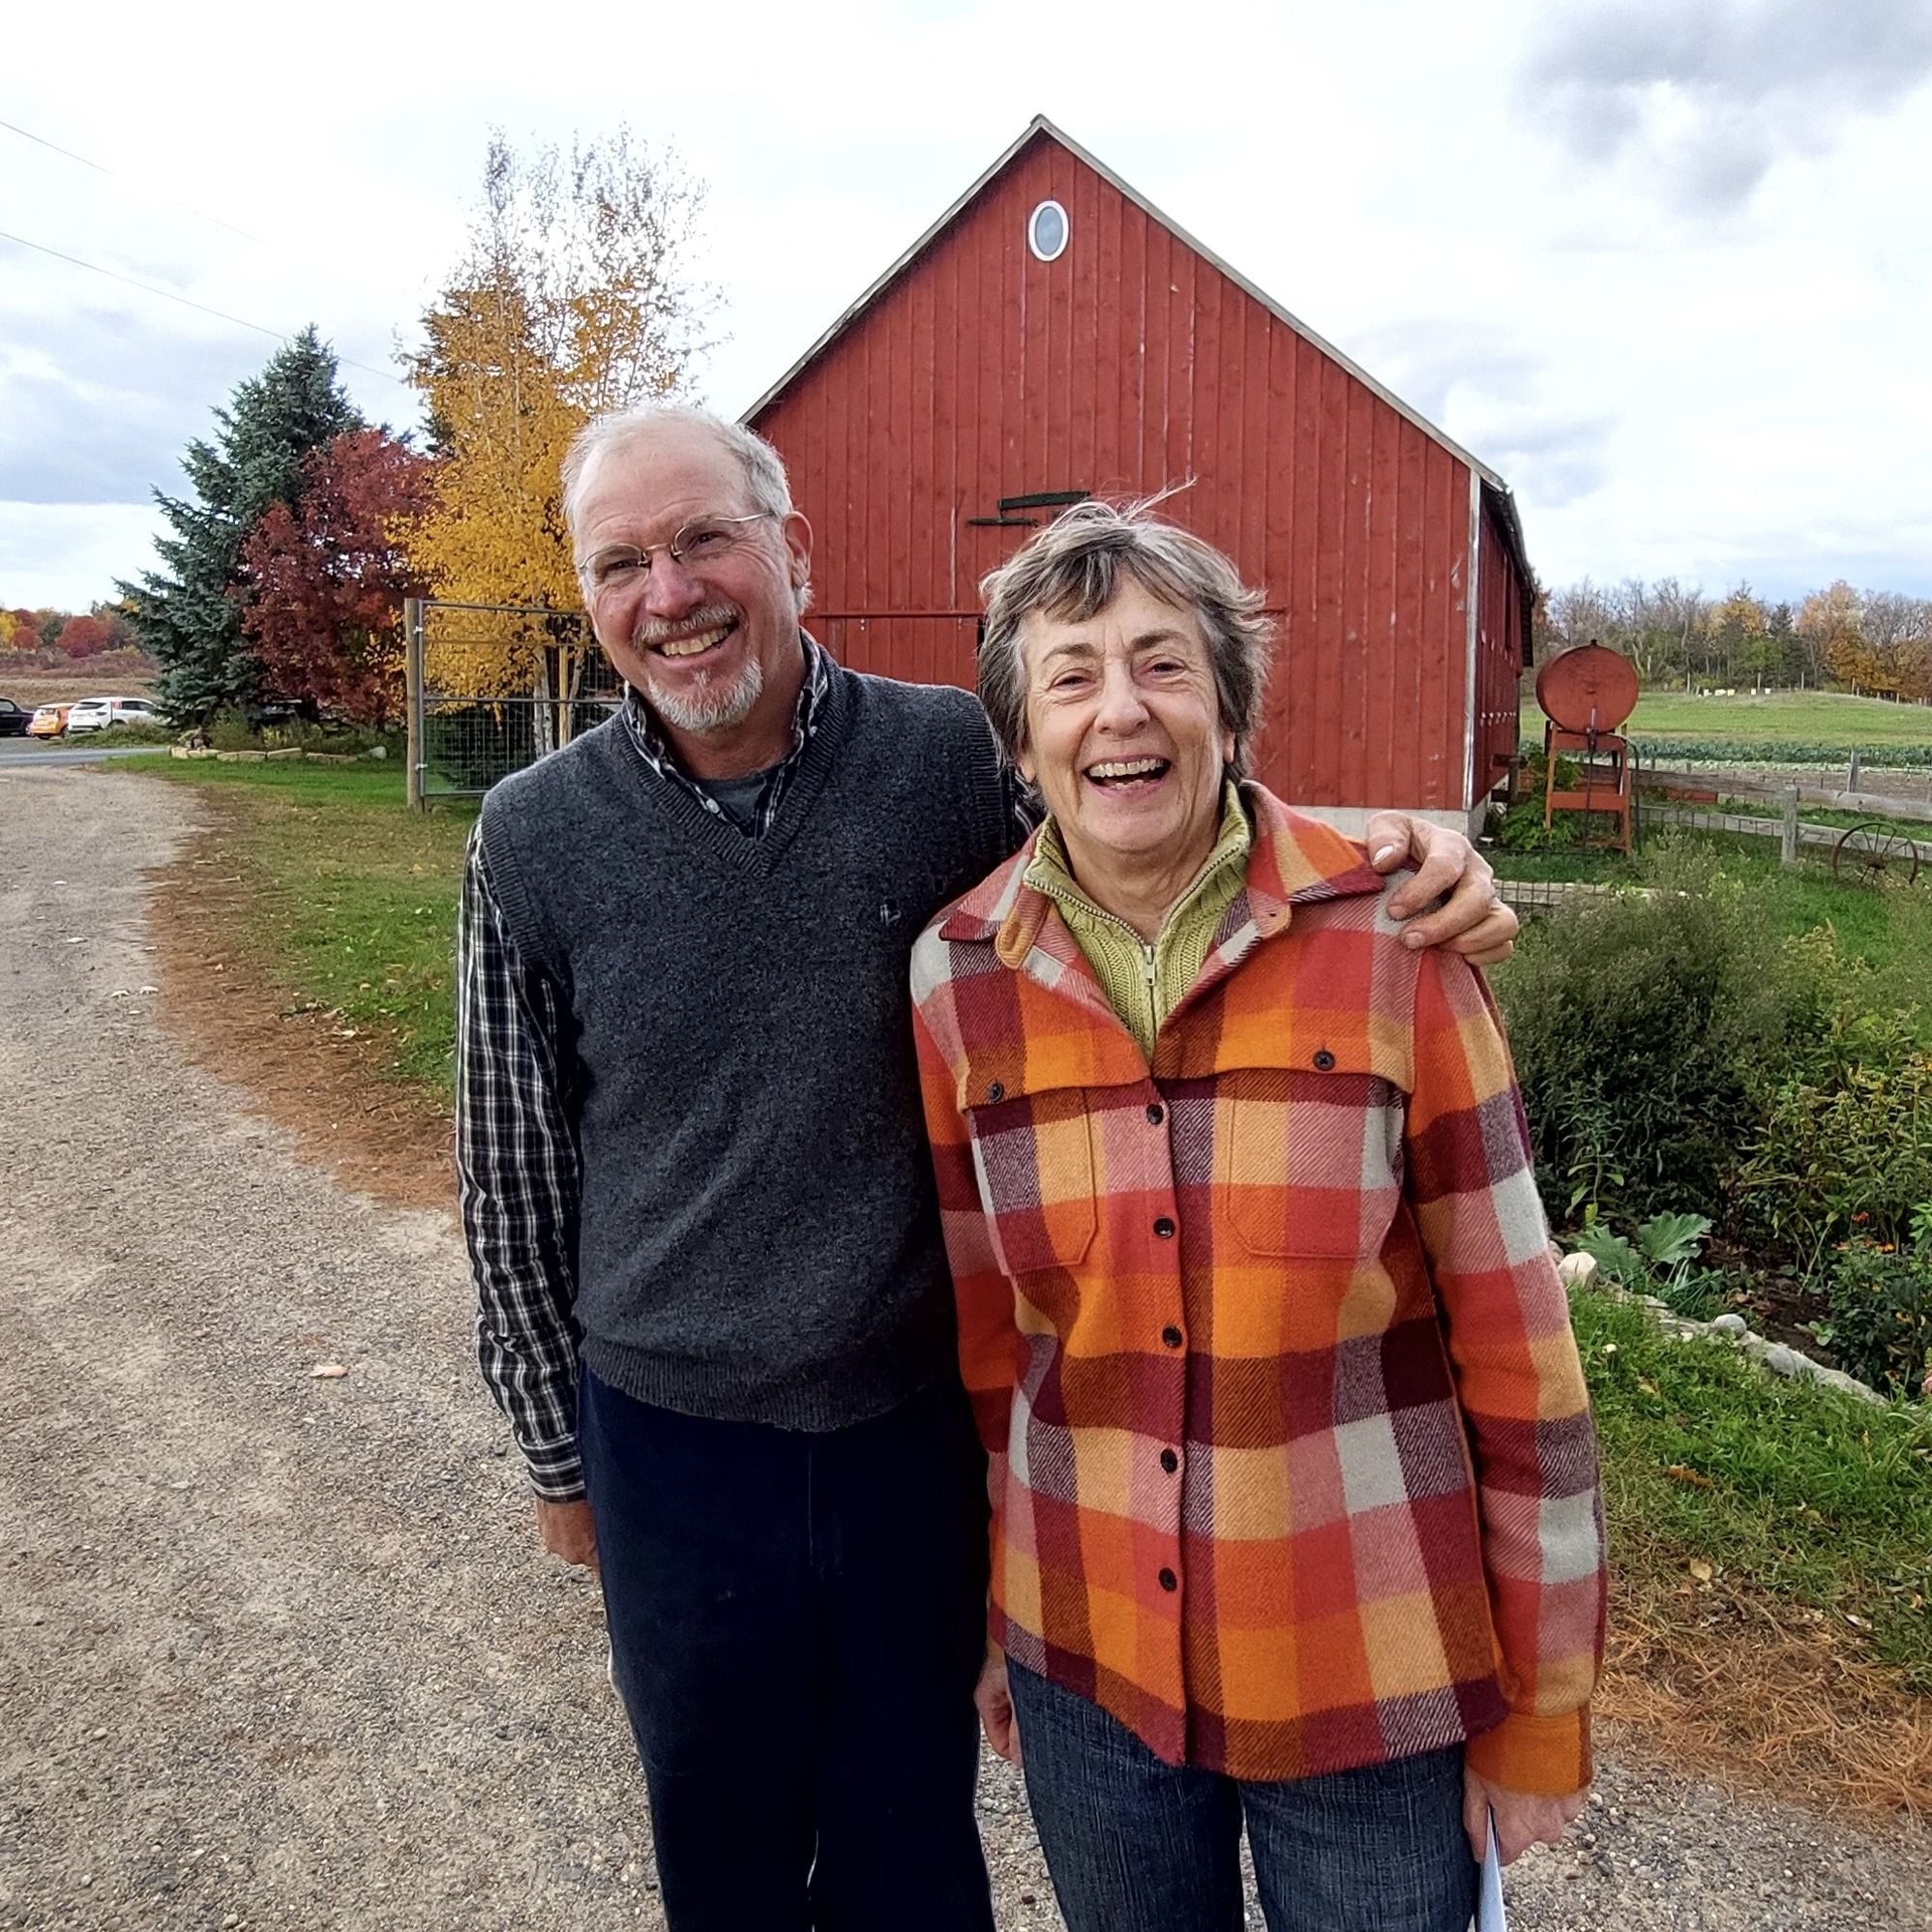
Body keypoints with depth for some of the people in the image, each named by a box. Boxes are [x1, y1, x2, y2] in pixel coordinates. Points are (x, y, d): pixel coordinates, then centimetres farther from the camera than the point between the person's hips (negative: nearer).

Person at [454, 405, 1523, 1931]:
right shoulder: (536, 841, -7)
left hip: (921, 1426, 0)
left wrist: (1404, 849, -20)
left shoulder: (965, 762, -11)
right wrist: (555, 1446, 8)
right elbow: (517, 1177, 2)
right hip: (674, 1450, 1)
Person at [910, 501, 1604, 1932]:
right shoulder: (957, 977, -7)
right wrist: (984, 1626, 12)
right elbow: (980, 1332, 3)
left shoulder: (1390, 941, -14)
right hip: (1087, 1658, 2)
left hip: (1372, 1677, -2)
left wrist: (1543, 1709, -3)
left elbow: (1514, 1338, -9)